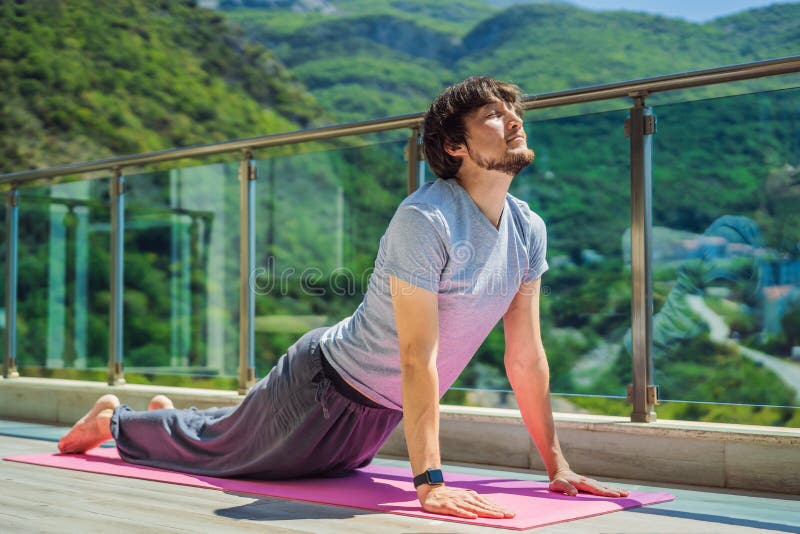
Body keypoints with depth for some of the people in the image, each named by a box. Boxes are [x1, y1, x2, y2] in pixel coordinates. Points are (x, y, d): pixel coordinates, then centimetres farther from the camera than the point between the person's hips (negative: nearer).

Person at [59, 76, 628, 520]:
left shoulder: (528, 231, -6)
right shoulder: (425, 220, -30)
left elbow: (526, 355, -2)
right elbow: (419, 358, -34)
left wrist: (557, 464, -2)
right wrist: (429, 483, -38)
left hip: (380, 413, 8)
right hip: (325, 384, -8)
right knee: (219, 448, 10)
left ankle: (173, 415, 54)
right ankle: (114, 419, 41)